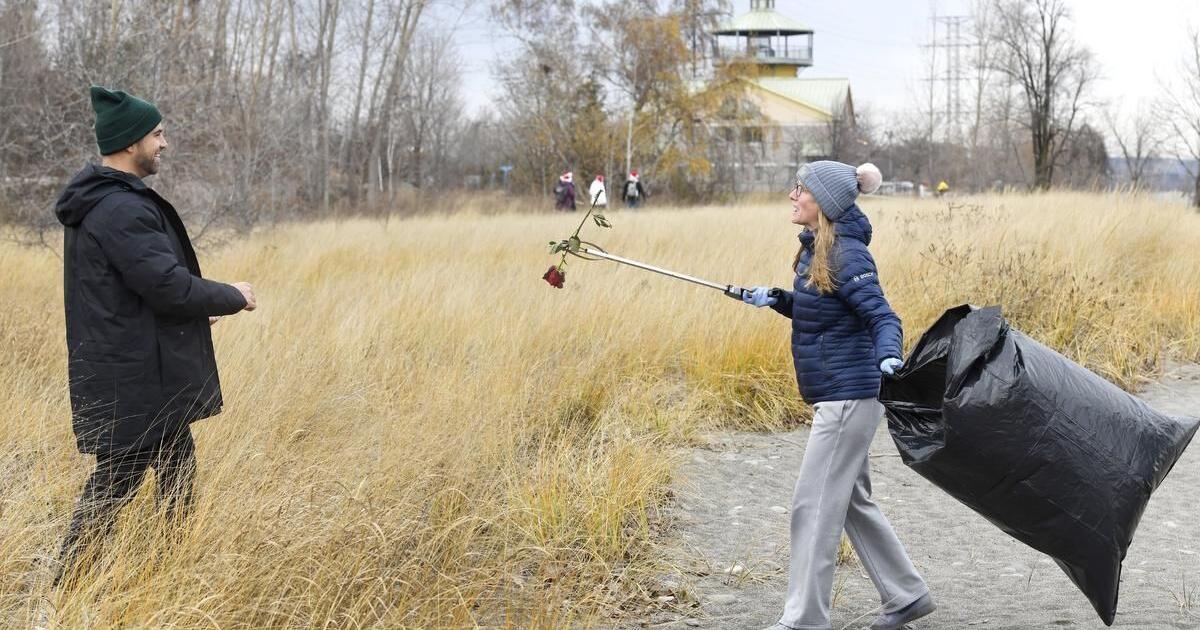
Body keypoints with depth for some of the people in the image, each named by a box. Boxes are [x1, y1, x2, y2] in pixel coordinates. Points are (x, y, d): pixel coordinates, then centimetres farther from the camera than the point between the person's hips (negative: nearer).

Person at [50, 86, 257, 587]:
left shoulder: (97, 202, 12)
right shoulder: (123, 209, -22)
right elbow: (169, 285, -26)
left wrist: (198, 307, 20)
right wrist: (232, 297, -10)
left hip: (127, 369, 11)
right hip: (134, 378, -11)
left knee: (177, 467, 19)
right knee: (119, 478, -2)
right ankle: (68, 582, 7)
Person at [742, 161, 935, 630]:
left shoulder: (845, 255, -18)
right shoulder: (815, 249, 10)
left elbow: (882, 316, -23)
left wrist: (888, 356, -41)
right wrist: (776, 299, 9)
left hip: (848, 397, -10)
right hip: (836, 397, 10)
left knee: (814, 506, -5)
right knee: (851, 501, 19)